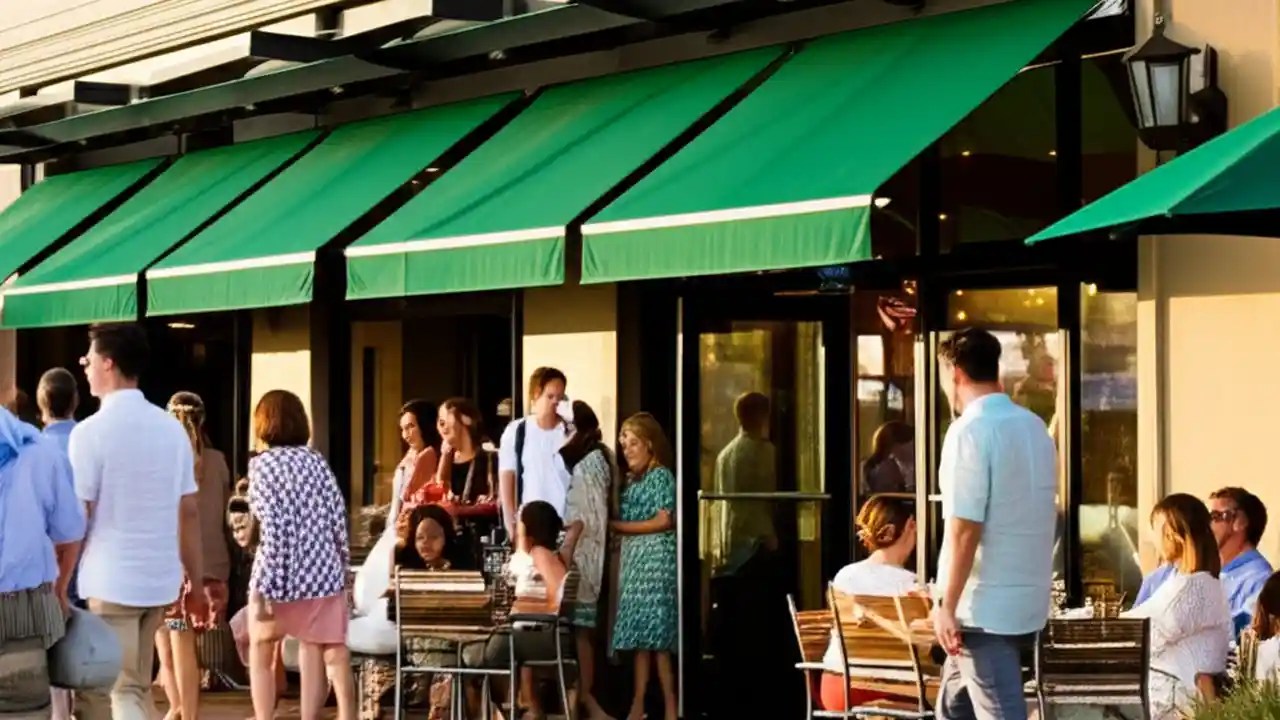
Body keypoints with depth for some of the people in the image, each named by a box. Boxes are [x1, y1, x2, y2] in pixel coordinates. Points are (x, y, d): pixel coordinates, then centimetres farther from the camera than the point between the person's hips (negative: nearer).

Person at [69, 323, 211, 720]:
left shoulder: (91, 432, -12)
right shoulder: (172, 428, 7)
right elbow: (189, 511, 9)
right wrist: (197, 582, 15)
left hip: (109, 582, -6)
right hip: (159, 579, 6)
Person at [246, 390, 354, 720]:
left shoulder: (263, 464, -6)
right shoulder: (317, 461, 9)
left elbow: (274, 529, -15)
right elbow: (339, 522, 6)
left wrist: (263, 587, -16)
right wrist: (342, 571, 16)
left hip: (282, 575, -4)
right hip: (323, 572, 4)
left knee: (261, 652, 17)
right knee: (332, 654, 6)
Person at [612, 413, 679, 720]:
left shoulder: (661, 475, -5)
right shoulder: (631, 479, 17)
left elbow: (664, 521, -12)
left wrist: (618, 526, -10)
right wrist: (616, 528, -4)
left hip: (656, 558, -8)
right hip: (635, 559, 8)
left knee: (655, 635, -10)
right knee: (639, 634, 6)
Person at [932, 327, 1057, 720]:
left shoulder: (970, 431, -16)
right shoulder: (1034, 426, 11)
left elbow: (965, 529, -21)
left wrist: (947, 605, -15)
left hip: (984, 605, -9)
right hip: (1026, 597, 9)